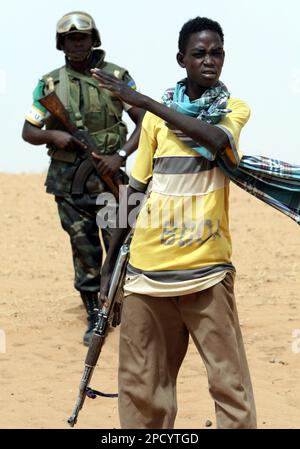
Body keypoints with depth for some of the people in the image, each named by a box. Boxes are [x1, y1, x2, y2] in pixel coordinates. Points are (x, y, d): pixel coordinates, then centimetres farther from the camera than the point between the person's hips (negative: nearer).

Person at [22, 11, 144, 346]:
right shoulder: (50, 84, 4)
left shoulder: (117, 77, 0)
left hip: (109, 177, -2)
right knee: (84, 253, 6)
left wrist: (121, 155, -13)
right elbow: (28, 132, 7)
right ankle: (95, 317, 15)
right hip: (69, 182, 2)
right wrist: (53, 135, -14)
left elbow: (144, 121, 0)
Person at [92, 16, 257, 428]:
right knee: (141, 382, 5)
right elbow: (135, 190, 14)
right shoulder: (158, 117, 10)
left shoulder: (235, 109, 5)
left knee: (230, 381, -5)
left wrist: (143, 101, -18)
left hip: (207, 268, -2)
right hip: (147, 267, 2)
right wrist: (110, 261, 11)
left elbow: (216, 139, -19)